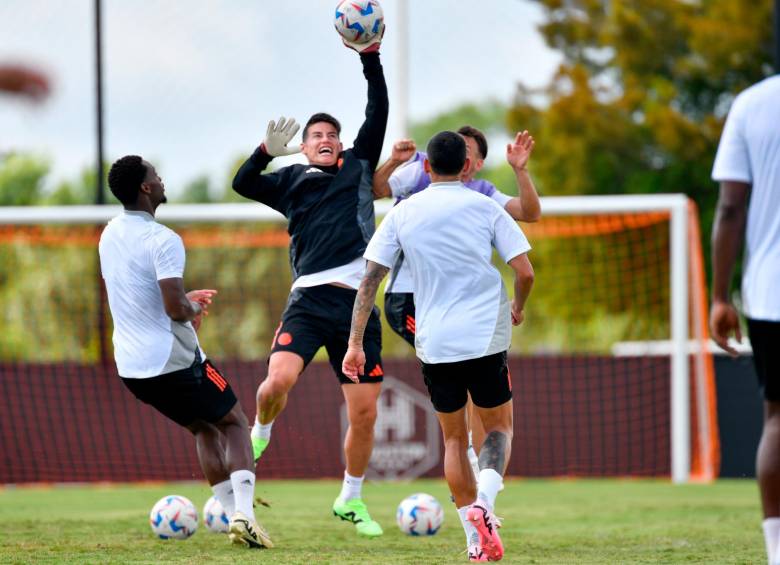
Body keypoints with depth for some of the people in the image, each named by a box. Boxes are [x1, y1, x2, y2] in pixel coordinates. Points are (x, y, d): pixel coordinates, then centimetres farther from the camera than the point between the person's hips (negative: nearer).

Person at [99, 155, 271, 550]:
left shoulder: (109, 235, 9)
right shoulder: (162, 240, -19)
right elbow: (175, 308, -26)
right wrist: (194, 310, -3)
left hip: (131, 366, 7)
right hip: (173, 361, -7)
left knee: (204, 428, 22)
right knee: (234, 424, 10)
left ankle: (233, 514, 13)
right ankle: (243, 514, -7)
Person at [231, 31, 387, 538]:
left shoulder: (359, 167, 20)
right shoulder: (292, 180, 16)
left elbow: (378, 114, 13)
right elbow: (243, 184, 2)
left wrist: (370, 59, 5)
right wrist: (267, 152, -14)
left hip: (358, 303, 2)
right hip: (310, 300, -2)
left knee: (365, 413, 1)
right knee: (278, 382, -24)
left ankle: (351, 500, 18)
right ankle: (260, 432, 9)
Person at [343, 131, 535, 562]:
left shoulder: (402, 214, 5)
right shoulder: (486, 208, 1)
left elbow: (370, 279, 1)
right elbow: (525, 272, -2)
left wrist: (355, 343, 3)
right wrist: (517, 309, 19)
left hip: (434, 344, 2)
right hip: (485, 337, -2)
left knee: (453, 437, 16)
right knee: (499, 427, 14)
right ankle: (483, 502, -15)